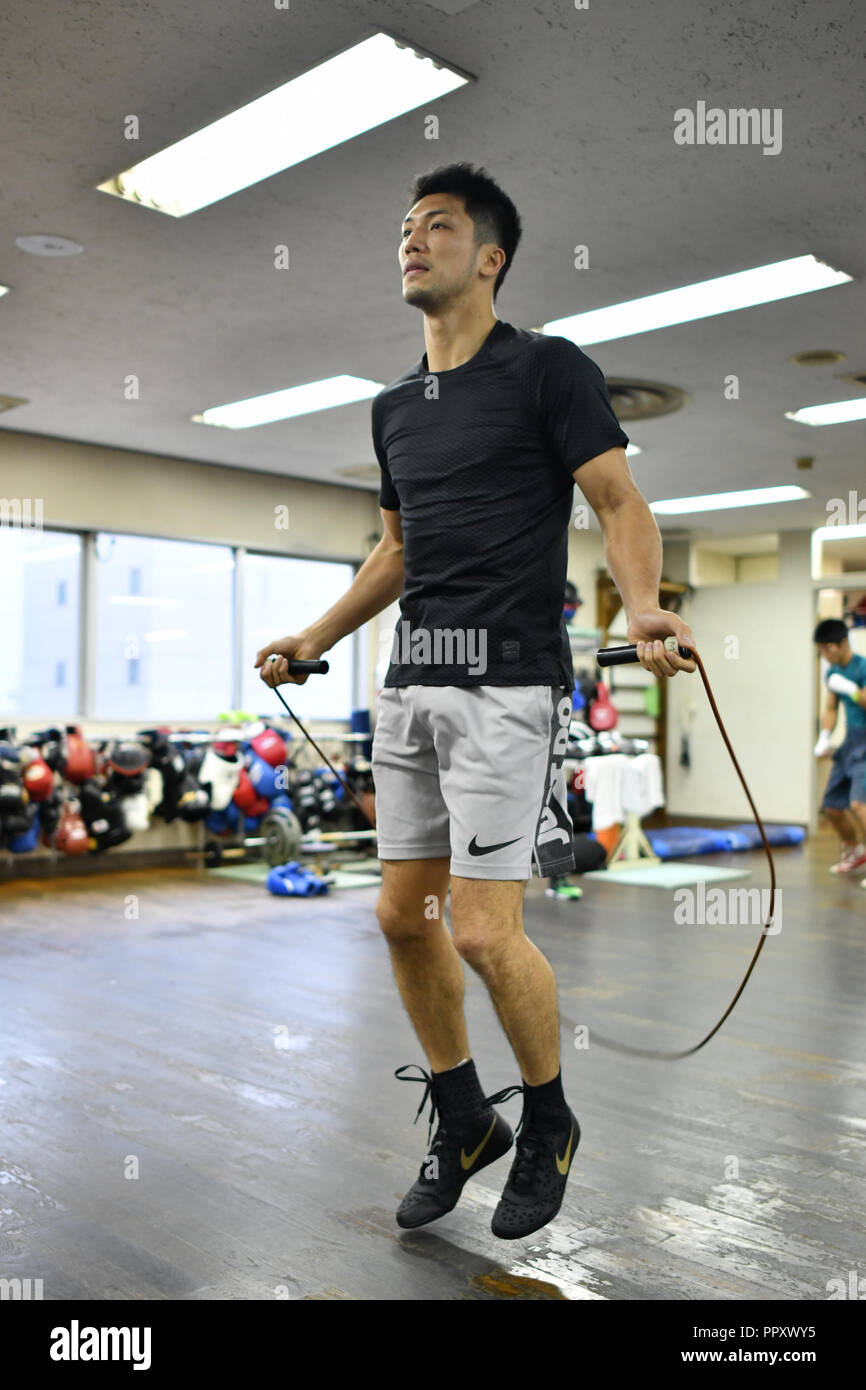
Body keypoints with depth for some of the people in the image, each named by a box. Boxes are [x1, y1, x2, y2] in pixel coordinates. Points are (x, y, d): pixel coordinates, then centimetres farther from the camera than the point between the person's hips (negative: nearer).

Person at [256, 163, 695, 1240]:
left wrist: (642, 608, -26)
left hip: (506, 683, -7)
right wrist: (312, 641, 22)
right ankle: (464, 1124, 29)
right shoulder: (395, 406, 18)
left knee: (483, 933, -10)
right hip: (412, 684, 8)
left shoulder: (548, 370, -2)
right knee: (403, 916, 9)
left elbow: (620, 503, -7)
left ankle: (549, 1125, 18)